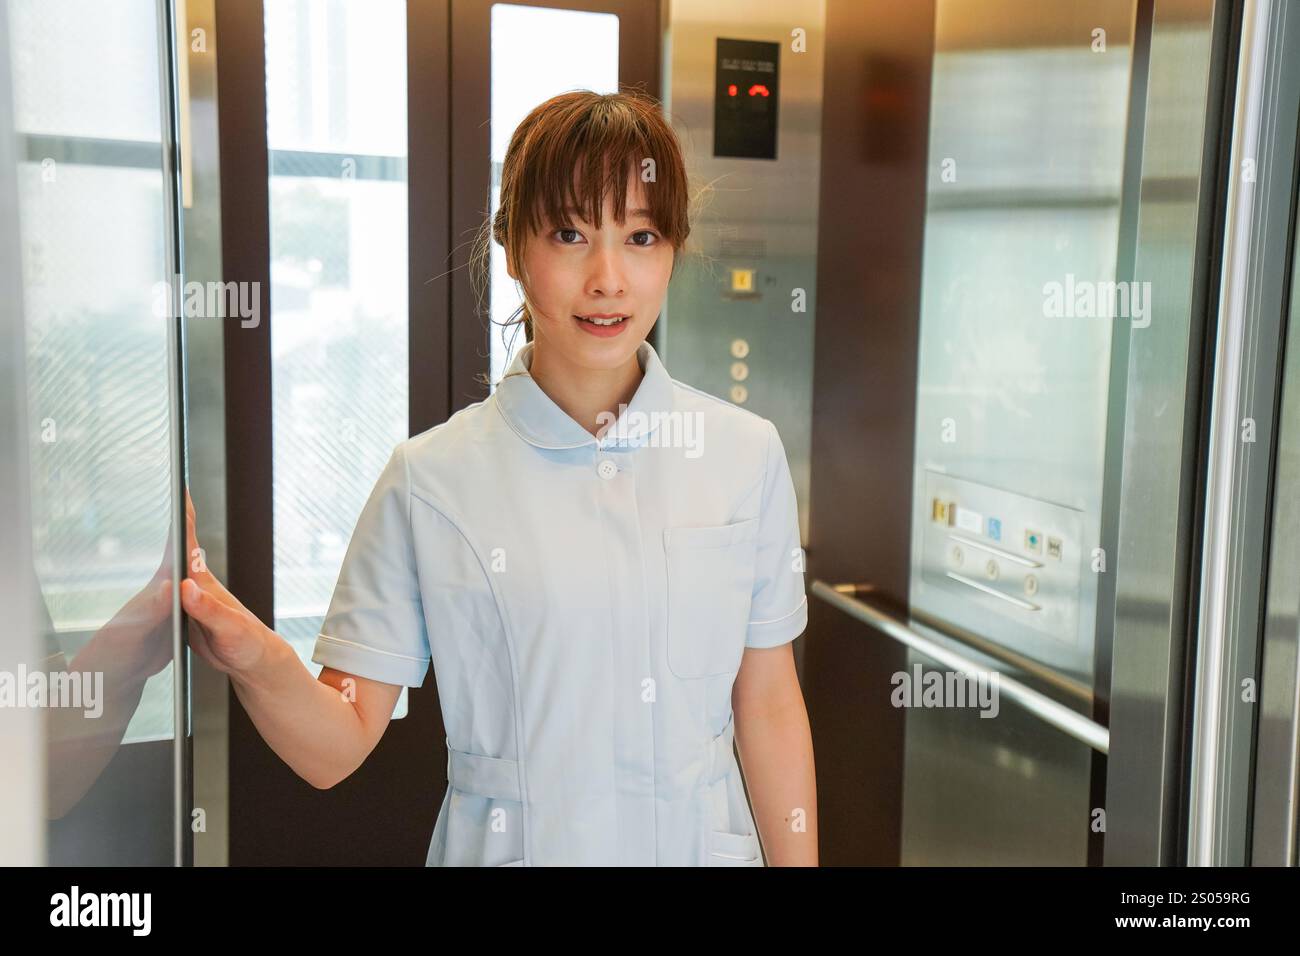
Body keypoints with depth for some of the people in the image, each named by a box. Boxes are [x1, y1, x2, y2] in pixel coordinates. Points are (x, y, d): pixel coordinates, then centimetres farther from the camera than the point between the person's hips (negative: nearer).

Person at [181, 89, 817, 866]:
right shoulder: (430, 480, -12)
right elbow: (338, 747, -12)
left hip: (708, 843, 2)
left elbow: (769, 706, 0)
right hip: (511, 844, -1)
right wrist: (259, 663, -31)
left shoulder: (748, 453, -7)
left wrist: (799, 859, 2)